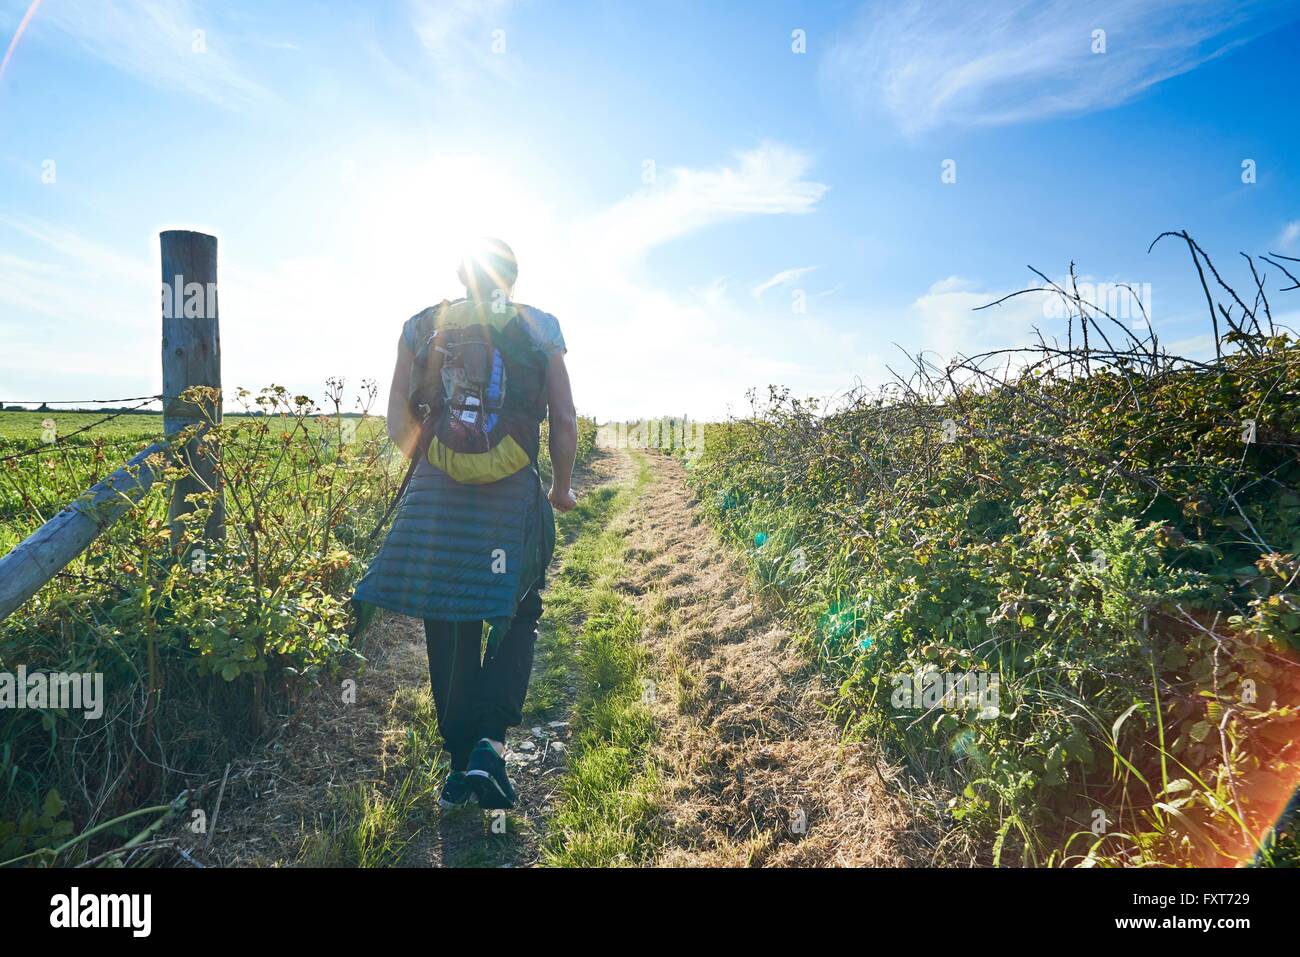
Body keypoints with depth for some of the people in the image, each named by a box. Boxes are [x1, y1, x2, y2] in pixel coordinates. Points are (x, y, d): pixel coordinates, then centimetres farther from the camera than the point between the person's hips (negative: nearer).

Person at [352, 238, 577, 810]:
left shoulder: (421, 327, 7)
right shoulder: (540, 328, 4)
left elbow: (398, 428, 4)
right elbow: (564, 421, 0)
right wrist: (563, 487, 15)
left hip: (434, 499, 2)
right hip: (514, 499, -1)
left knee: (448, 634, 13)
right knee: (515, 622, 12)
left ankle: (461, 762, 22)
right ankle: (488, 743, -7)